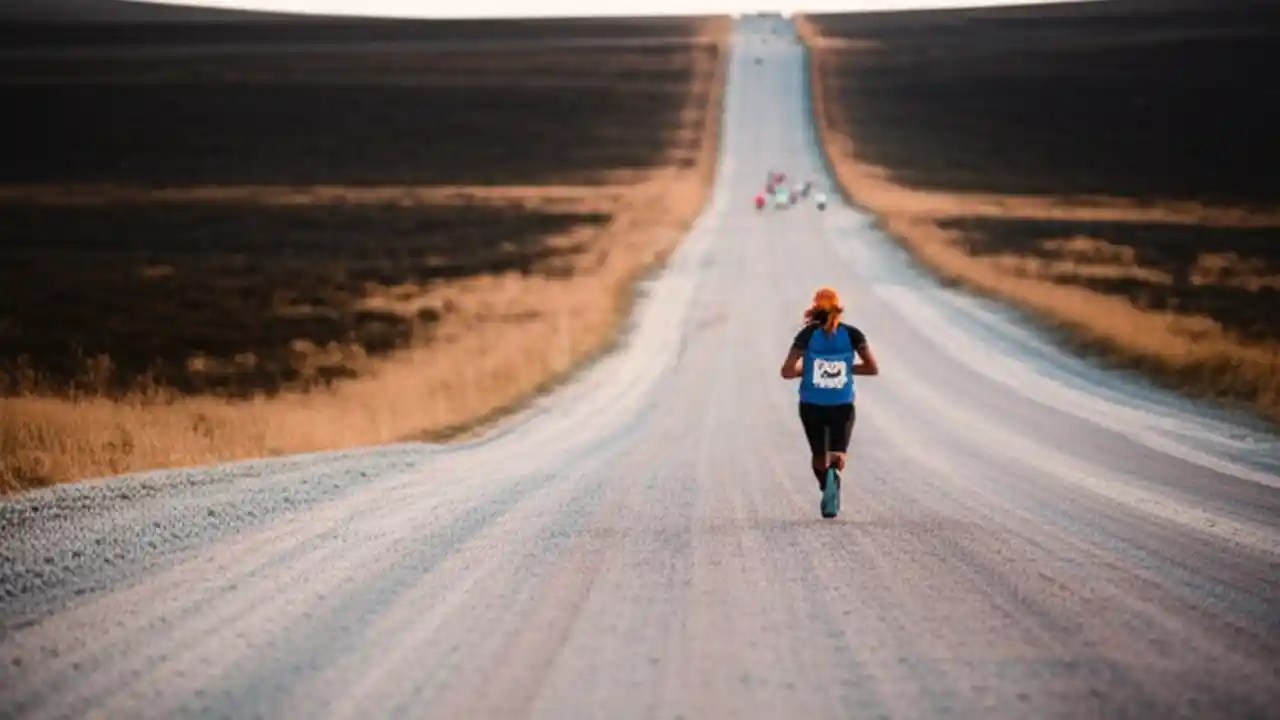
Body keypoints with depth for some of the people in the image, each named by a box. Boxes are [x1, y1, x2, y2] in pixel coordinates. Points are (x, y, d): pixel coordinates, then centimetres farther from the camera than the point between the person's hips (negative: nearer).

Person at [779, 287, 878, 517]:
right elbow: (873, 368, -2)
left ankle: (828, 487, -2)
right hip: (843, 406, 0)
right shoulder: (852, 334, -4)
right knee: (838, 456, 7)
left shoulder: (808, 334, -8)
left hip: (812, 406, 0)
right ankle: (833, 474, -28)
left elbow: (787, 372, -10)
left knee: (819, 456, 19)